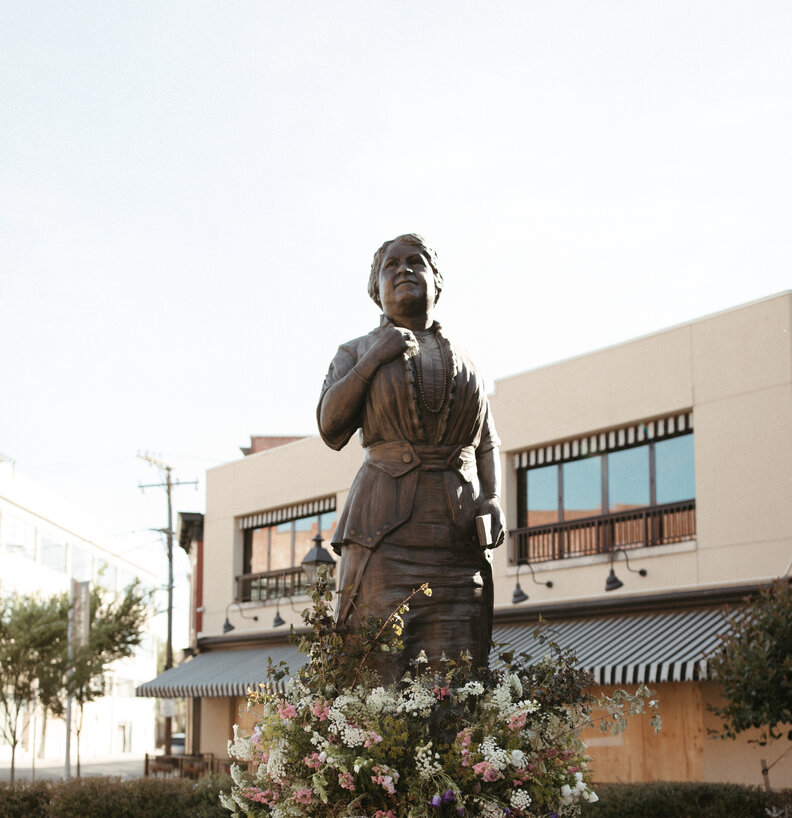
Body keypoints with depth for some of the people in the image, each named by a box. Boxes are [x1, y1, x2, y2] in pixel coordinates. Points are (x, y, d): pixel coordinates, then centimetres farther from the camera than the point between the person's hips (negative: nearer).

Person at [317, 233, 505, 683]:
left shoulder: (463, 360, 22)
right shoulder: (356, 353, 14)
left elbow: (486, 444, 19)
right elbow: (332, 427, -1)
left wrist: (494, 500, 2)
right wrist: (375, 360, -7)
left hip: (458, 528, 3)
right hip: (387, 528, -2)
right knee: (381, 666, -13)